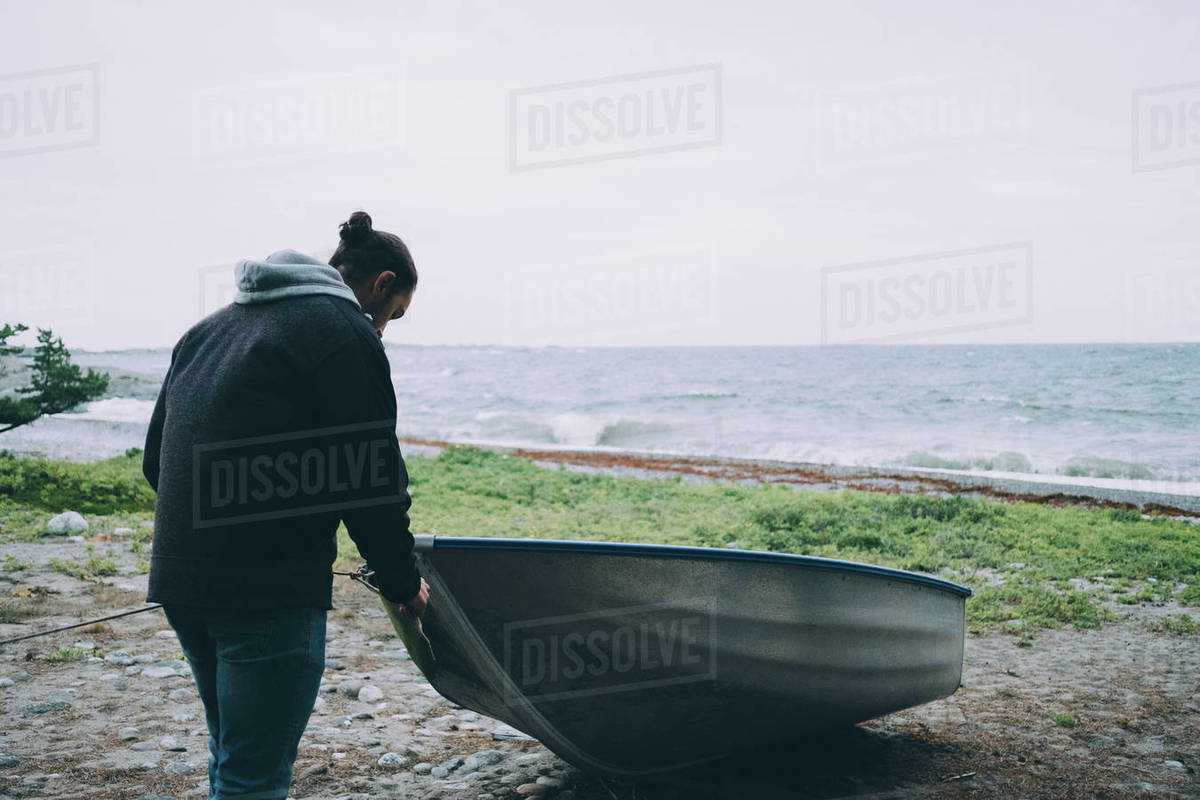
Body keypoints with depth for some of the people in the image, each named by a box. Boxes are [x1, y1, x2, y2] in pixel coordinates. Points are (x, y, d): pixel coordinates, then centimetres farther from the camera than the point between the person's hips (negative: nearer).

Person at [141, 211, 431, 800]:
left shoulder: (212, 326, 19)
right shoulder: (346, 334, -6)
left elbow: (155, 459, 21)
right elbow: (372, 483, -9)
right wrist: (405, 585, 5)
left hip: (178, 576, 9)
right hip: (269, 590, -8)